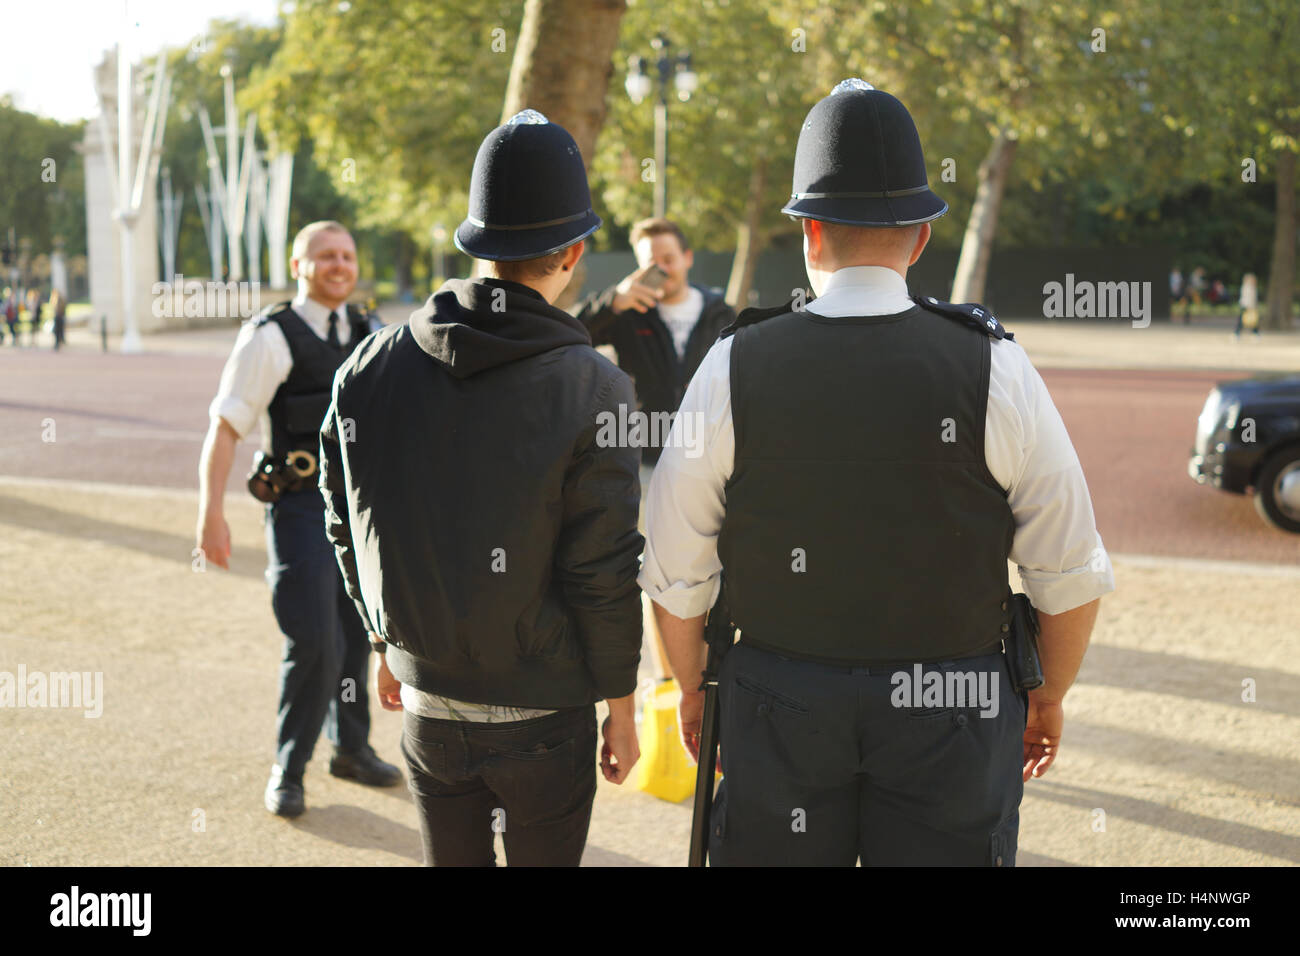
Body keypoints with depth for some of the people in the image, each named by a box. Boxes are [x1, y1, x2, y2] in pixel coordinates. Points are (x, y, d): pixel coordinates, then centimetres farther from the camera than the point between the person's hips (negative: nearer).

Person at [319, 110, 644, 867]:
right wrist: (621, 705, 0)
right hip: (543, 719, -4)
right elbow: (604, 570, -13)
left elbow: (349, 526, 7)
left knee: (450, 859, 20)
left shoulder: (373, 366, -3)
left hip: (427, 709, 4)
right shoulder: (592, 388, -16)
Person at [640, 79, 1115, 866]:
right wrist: (1049, 696, 12)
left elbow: (676, 577, -2)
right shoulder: (993, 370, -10)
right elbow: (1072, 577, -5)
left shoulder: (734, 369, -8)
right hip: (951, 713, -1)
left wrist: (692, 688, 15)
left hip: (779, 709, 1)